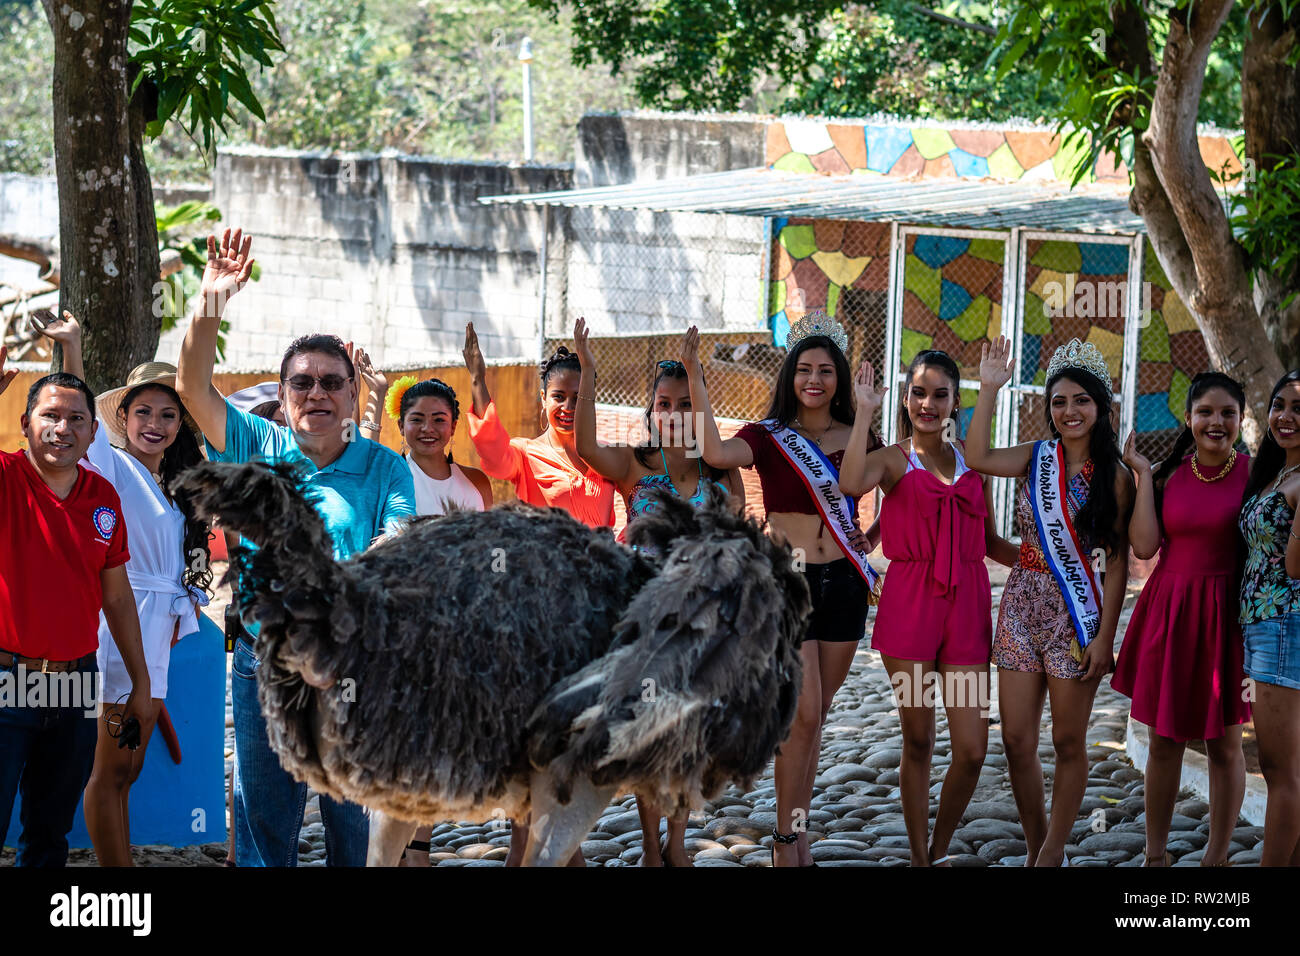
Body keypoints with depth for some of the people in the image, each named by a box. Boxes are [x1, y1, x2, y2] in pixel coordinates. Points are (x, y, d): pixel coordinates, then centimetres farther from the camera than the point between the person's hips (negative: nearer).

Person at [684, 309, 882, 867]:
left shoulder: (856, 440, 7)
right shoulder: (767, 437, -3)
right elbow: (715, 453, -24)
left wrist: (867, 540, 6)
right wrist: (694, 378, -28)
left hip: (843, 584, 4)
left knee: (815, 717, 9)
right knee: (803, 715, -10)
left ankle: (799, 831, 18)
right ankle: (785, 839, 1)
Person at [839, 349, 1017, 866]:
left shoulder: (972, 461, 15)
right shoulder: (893, 460, 3)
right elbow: (851, 483, -21)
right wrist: (864, 411, -16)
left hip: (966, 606, 3)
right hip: (910, 605, -3)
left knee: (972, 749, -2)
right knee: (918, 741, 5)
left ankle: (940, 850, 20)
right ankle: (920, 857, 19)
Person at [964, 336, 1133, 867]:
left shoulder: (1113, 477, -5)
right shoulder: (1037, 458, 6)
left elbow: (1117, 564, -5)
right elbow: (977, 457, -9)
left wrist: (1105, 636, -10)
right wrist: (989, 388, -9)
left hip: (1076, 613, -4)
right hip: (1021, 606, 4)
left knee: (1067, 742, 5)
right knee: (1016, 739, 5)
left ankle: (1053, 851, 17)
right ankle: (1035, 846, 20)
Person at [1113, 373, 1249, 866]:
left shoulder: (1255, 472, -4)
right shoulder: (1167, 474, 5)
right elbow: (1144, 545, -7)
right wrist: (1143, 475, -4)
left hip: (1226, 616, -2)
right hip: (1168, 614, 3)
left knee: (1224, 744, 6)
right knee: (1164, 741, 11)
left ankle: (1216, 855, 19)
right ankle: (1155, 853, 23)